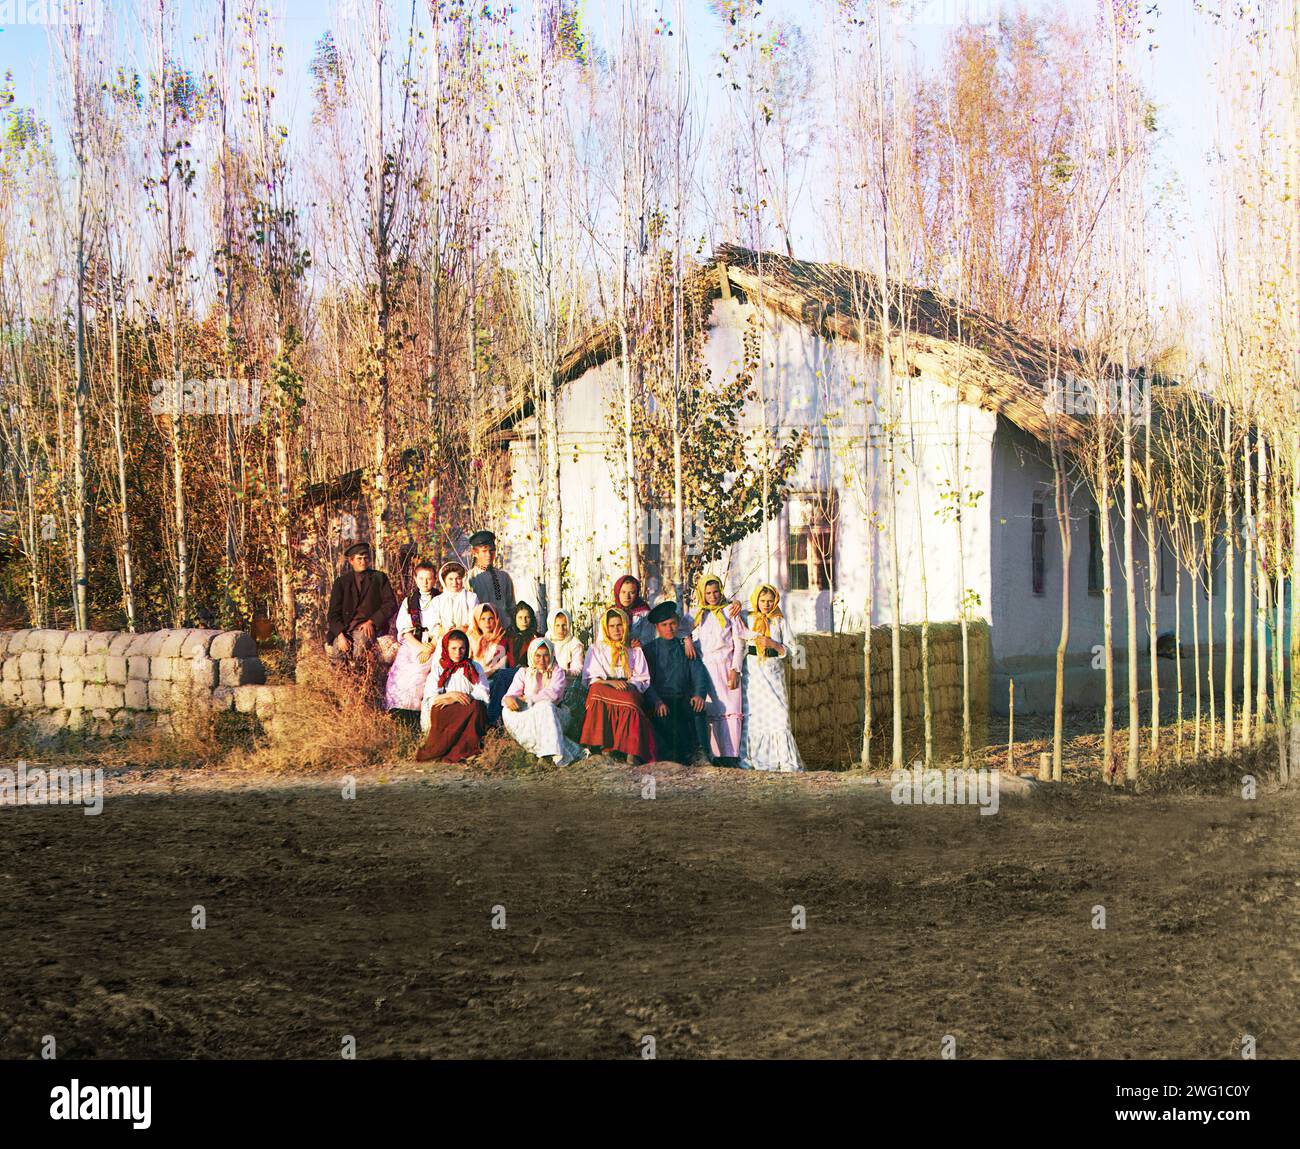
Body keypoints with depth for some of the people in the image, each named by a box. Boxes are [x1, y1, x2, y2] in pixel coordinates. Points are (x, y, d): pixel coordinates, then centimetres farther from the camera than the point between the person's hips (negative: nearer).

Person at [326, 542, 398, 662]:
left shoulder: (379, 578, 11)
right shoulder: (341, 582, 11)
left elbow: (391, 604, 3)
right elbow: (333, 613, 4)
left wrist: (371, 622, -11)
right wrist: (340, 635, -14)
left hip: (371, 627, -1)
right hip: (345, 627, 1)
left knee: (361, 638, -36)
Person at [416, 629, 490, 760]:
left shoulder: (474, 668, 16)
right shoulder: (438, 670, 14)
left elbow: (483, 696, 1)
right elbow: (430, 699, 1)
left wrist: (452, 700, -11)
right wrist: (451, 695, -18)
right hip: (444, 714, -1)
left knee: (476, 705, -34)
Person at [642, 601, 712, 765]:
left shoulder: (686, 647, 17)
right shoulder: (649, 650, 9)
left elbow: (699, 673, 5)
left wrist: (699, 694, -18)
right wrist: (657, 702, -22)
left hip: (684, 698, 2)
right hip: (659, 698, -2)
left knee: (697, 707, -30)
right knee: (664, 713, -34)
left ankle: (698, 754, -37)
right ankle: (670, 757, -32)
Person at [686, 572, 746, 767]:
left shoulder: (729, 611, 10)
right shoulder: (696, 614, 17)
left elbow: (739, 643, 6)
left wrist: (735, 669, -4)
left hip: (726, 668, -2)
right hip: (703, 669, 2)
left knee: (729, 710, -10)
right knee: (708, 712, -5)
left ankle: (730, 755, -13)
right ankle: (714, 755, -5)